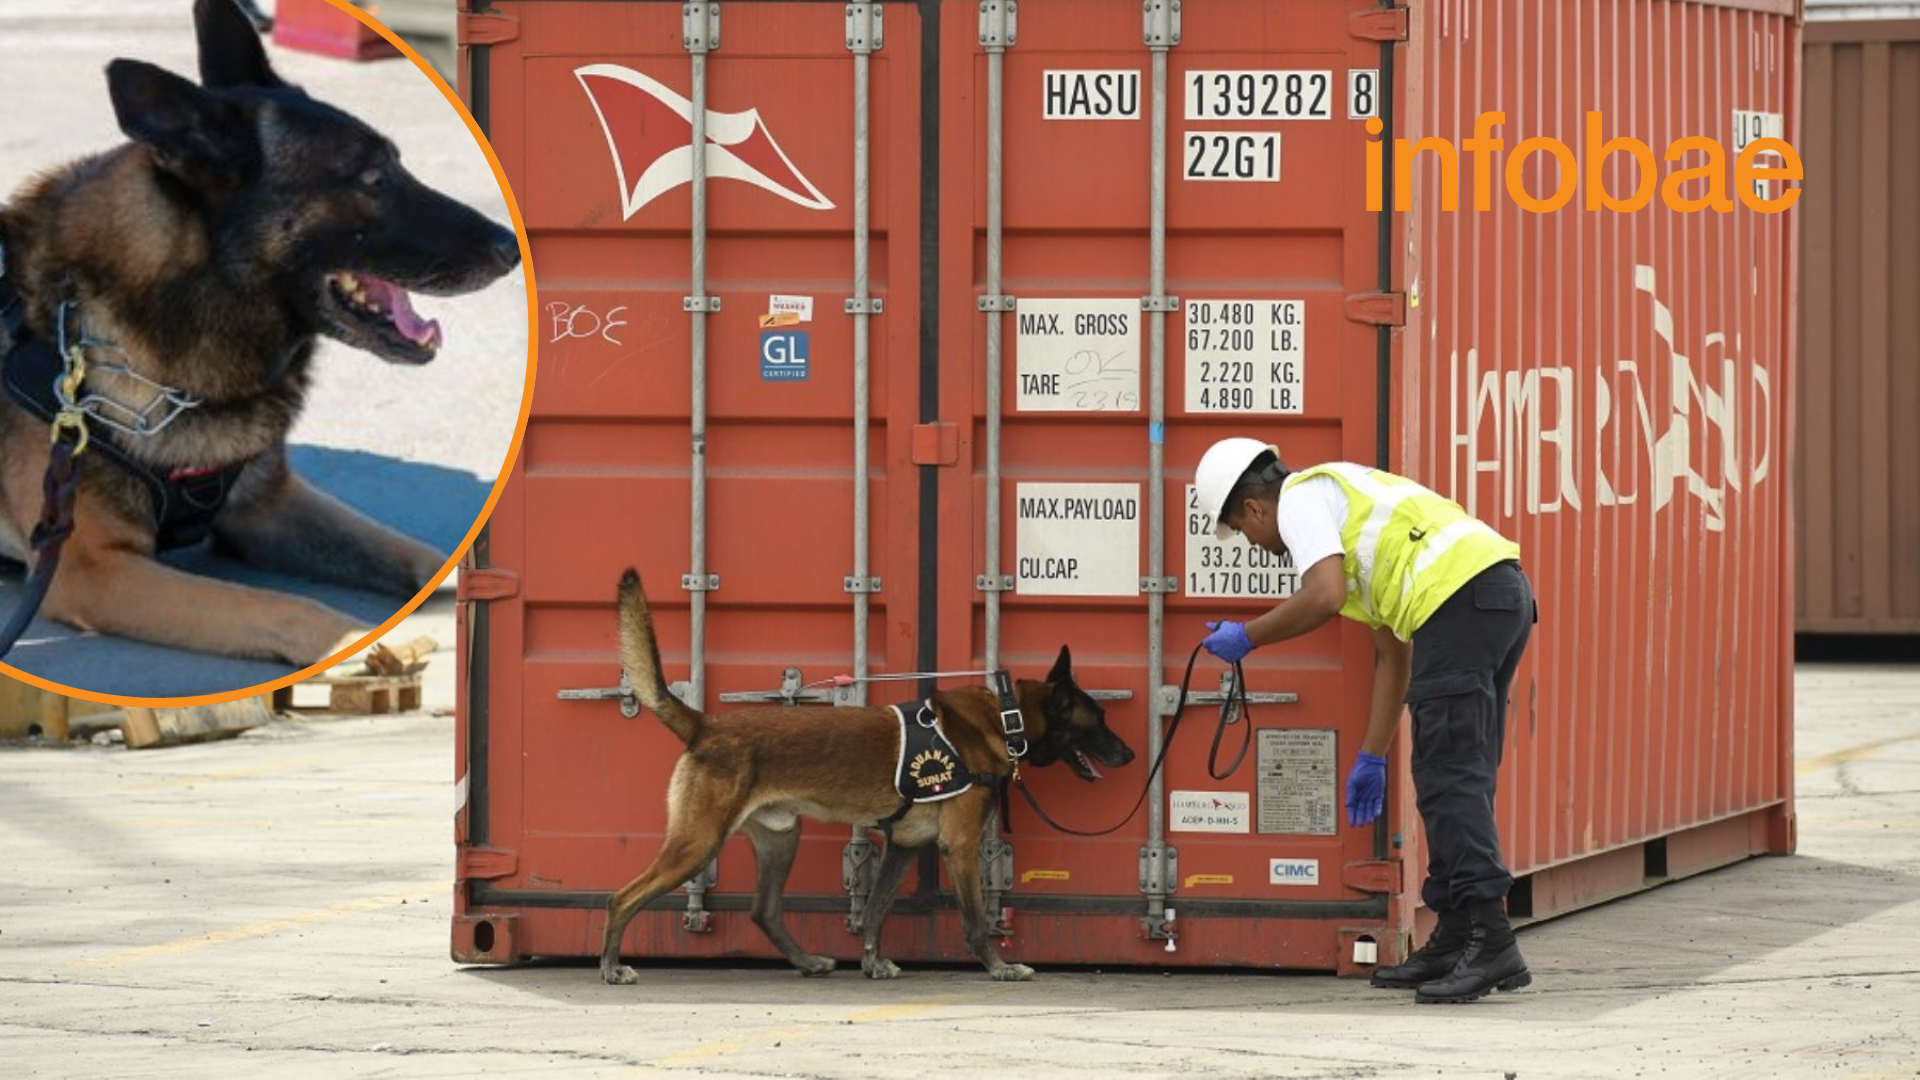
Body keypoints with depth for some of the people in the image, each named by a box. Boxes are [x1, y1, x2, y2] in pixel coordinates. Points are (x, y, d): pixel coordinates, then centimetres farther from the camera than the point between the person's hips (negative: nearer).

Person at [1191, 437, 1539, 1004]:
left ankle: (1490, 940, -19)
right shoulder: (1347, 501, 34)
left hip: (1462, 598, -10)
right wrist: (1371, 758, 37)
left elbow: (1323, 597, -14)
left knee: (1450, 778, -10)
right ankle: (1457, 941, 16)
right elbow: (1394, 654, 35)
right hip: (1506, 591, 10)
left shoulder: (1302, 498, 5)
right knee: (1460, 779, 14)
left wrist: (1245, 637, 2)